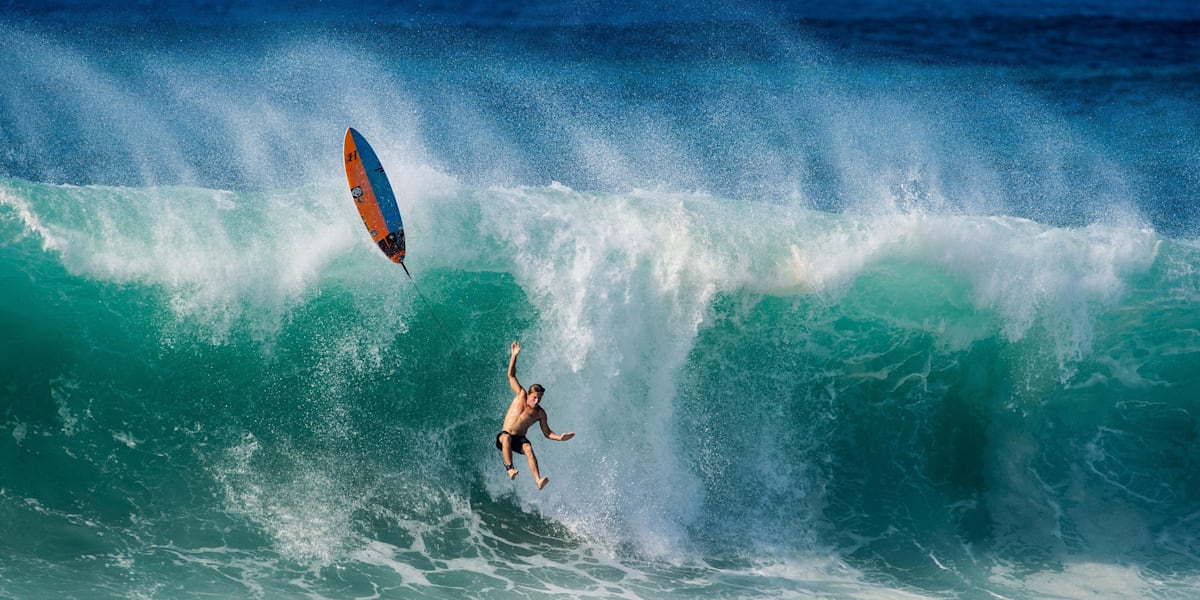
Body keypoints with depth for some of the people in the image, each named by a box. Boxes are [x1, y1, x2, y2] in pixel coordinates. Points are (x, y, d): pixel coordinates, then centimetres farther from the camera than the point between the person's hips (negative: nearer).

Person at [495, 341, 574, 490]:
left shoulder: (540, 413, 1)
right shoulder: (521, 396, 1)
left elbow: (547, 433, 8)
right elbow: (511, 375, 1)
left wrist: (559, 438, -11)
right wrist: (514, 356, -6)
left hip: (520, 440, 0)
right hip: (504, 437, 0)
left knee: (528, 449, -34)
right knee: (507, 437, -38)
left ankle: (538, 480, -51)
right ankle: (509, 468, -49)